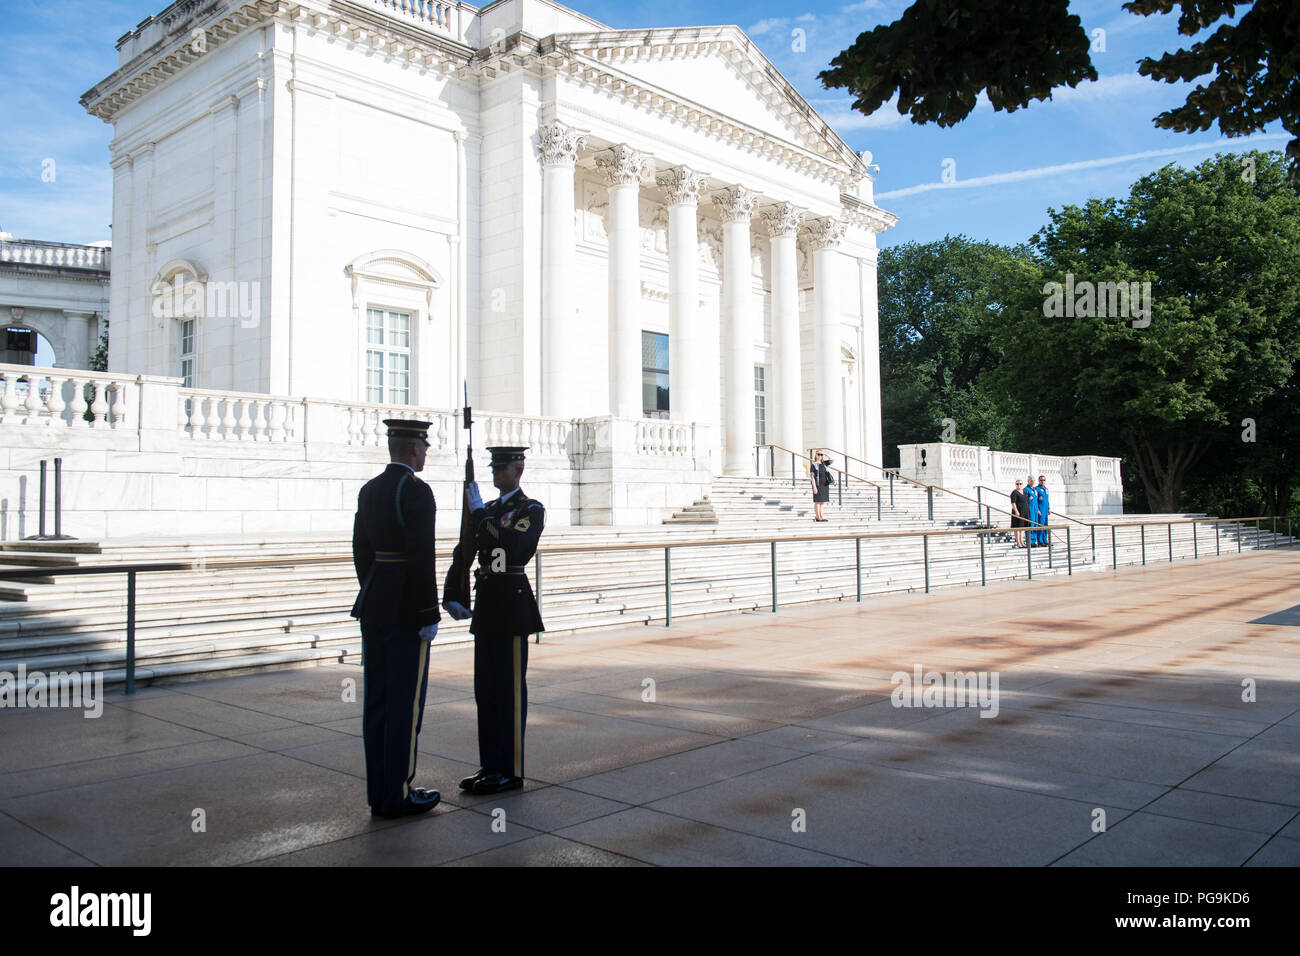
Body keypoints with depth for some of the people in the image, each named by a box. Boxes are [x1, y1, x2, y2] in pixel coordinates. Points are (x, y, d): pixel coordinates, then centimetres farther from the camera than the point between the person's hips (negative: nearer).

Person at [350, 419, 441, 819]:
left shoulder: (369, 490, 11)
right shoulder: (416, 491, -15)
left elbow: (361, 550, 15)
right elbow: (421, 557, -20)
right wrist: (430, 615, -15)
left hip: (374, 607, 8)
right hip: (406, 611, -8)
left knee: (377, 700, 11)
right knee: (406, 702, 0)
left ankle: (378, 793, 18)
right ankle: (398, 795, 6)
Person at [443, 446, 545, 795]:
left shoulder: (531, 510, -5)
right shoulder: (488, 511, 16)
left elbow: (509, 546, -23)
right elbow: (462, 554, 12)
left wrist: (479, 512, -17)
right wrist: (450, 597, 1)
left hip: (512, 605, -7)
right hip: (485, 606, 8)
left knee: (510, 687, -1)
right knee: (485, 688, 11)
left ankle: (510, 770, 7)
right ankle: (489, 766, 21)